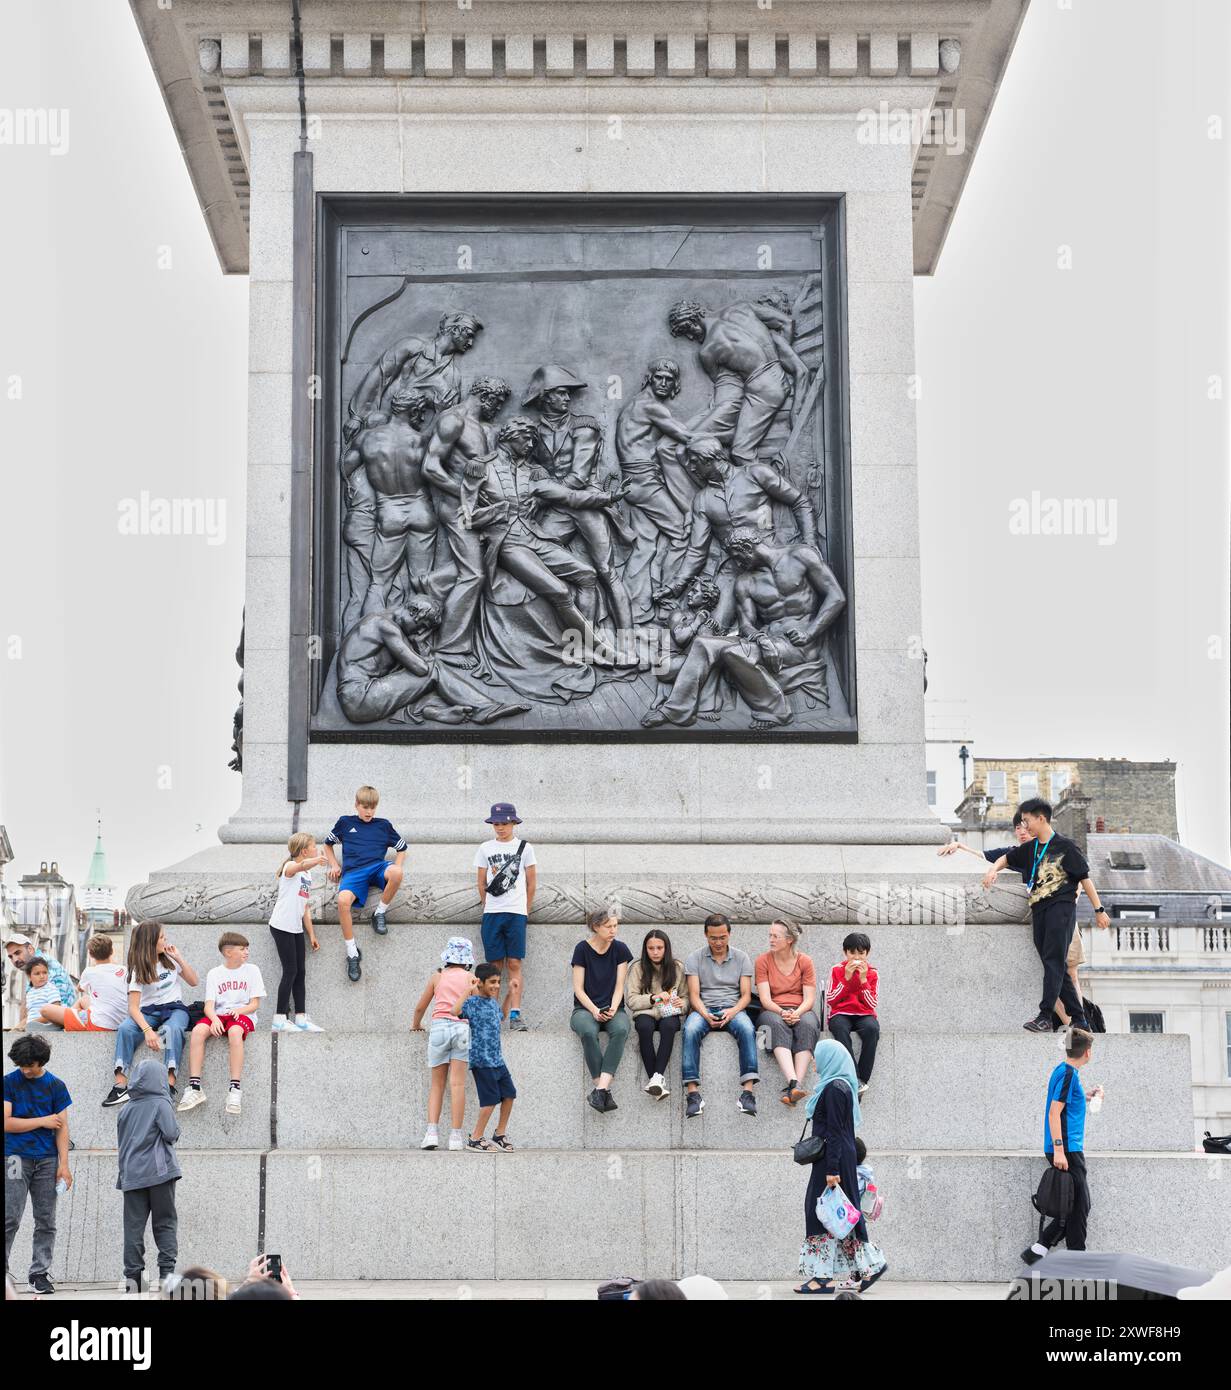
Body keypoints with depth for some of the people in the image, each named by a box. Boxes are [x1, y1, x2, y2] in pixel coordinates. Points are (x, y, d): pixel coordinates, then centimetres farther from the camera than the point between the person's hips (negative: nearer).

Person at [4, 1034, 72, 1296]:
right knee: (11, 1218, -9)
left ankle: (40, 1274, 7)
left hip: (47, 1159, 2)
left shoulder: (56, 1085, 6)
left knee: (46, 1221, 2)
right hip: (16, 1158, -2)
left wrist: (64, 1164, -3)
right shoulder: (9, 1082, 2)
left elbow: (62, 1127, 4)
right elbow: (7, 1122, -5)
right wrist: (44, 1121, -6)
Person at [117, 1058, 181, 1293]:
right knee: (165, 1223, 3)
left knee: (133, 1225, 4)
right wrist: (175, 1131, 6)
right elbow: (171, 1134, -14)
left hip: (131, 1174, 4)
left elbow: (120, 1141, 17)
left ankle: (132, 1274, 0)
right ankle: (167, 1270, -5)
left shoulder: (126, 1109, 11)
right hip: (159, 1172, -4)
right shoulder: (160, 1104, -5)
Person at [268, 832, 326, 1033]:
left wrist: (311, 934, 15)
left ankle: (301, 1018, 11)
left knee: (300, 972, 7)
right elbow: (301, 866, -38)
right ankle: (280, 1019, -3)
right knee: (290, 971, -8)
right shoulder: (290, 867, -11)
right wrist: (315, 861, -60)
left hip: (297, 928, 8)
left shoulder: (308, 875, 16)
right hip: (282, 926, -8)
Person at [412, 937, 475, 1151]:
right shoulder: (471, 979, 6)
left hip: (439, 1027, 1)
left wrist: (415, 1025, 34)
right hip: (462, 1028, -1)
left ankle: (432, 1131, -5)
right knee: (457, 1084, -3)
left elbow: (420, 1007, 17)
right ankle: (456, 1137, -7)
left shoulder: (437, 977, 11)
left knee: (437, 1084, 8)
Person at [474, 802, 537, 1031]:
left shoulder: (524, 848, 6)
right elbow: (482, 883, 14)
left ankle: (515, 1014, -12)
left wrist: (526, 909, 9)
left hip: (516, 912, -2)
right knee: (495, 965, 0)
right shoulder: (485, 849, 10)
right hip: (491, 913, 2)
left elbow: (531, 881, 10)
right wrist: (486, 906, 10)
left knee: (514, 964, -7)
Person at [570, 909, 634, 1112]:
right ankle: (605, 1093, -36)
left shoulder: (620, 949, 5)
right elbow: (578, 989, -3)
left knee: (621, 1030, -35)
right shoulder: (582, 949, -2)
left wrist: (613, 1009, -16)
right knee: (588, 1033, -37)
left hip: (613, 1009, 2)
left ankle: (600, 1089, -43)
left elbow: (619, 986, 3)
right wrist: (594, 1010, -18)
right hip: (585, 1008, -1)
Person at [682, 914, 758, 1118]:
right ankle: (693, 1092, -38)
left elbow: (746, 995, 5)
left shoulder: (742, 958, 10)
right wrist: (705, 1014, -20)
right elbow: (694, 995, 0)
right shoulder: (695, 958, 8)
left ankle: (748, 1091, -40)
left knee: (747, 1029, -35)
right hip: (703, 1009, 0)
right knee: (690, 1030, -36)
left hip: (732, 1008, 0)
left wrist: (733, 1011, -17)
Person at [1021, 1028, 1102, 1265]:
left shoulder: (1062, 1070, 15)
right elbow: (1054, 1113, -20)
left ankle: (1036, 1250, 11)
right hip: (1067, 1148, -10)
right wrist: (1058, 1150, -24)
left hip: (1070, 1149, 10)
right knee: (1079, 1206, -4)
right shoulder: (1069, 1073, -13)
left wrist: (1088, 1096, 38)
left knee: (1075, 1206, 11)